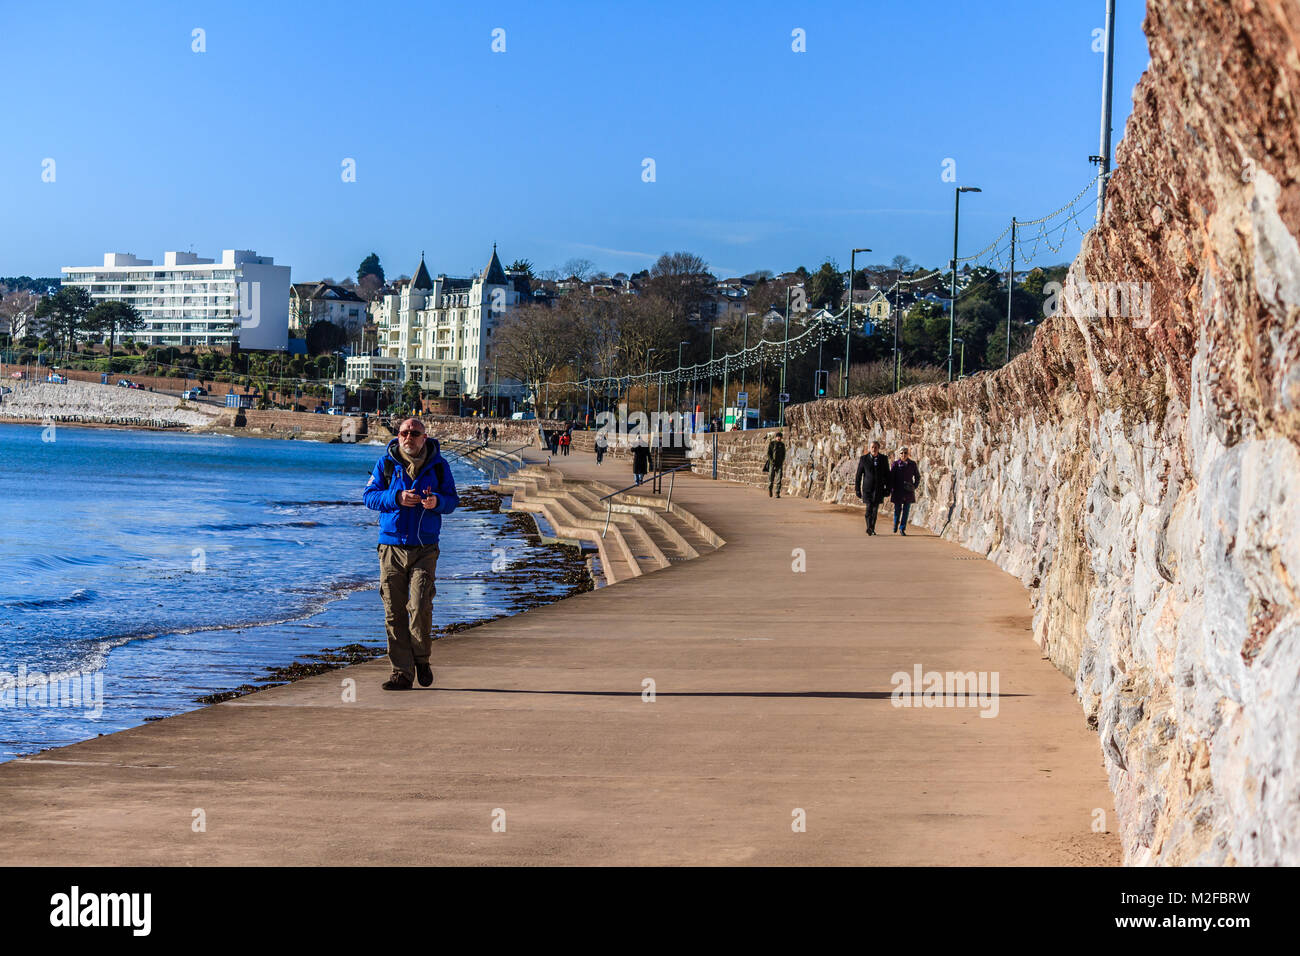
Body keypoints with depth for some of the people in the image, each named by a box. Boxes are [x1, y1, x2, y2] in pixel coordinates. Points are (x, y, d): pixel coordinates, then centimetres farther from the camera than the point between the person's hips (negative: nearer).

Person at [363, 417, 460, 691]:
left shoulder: (438, 465, 5)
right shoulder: (386, 463, 5)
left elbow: (453, 499, 8)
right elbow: (369, 496, 3)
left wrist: (437, 502, -14)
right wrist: (396, 498, -14)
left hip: (425, 548, -1)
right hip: (391, 547, 1)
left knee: (420, 608, -11)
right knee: (394, 611, 0)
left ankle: (421, 658, 14)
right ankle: (401, 671, 8)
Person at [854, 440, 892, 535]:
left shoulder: (884, 459, 3)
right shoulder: (864, 459, -2)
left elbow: (887, 475, 7)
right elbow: (858, 475, 2)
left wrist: (888, 488, 3)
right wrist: (857, 489, 0)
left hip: (879, 489, 2)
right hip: (867, 488, -2)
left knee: (875, 509, 8)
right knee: (869, 508, -16)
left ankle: (872, 528, 20)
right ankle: (869, 528, -23)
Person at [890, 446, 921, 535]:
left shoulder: (912, 464, 5)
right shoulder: (896, 464, 0)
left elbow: (917, 477, 17)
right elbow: (891, 478, 0)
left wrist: (914, 486, 4)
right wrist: (890, 491, -5)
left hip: (908, 491, 1)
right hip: (898, 491, -1)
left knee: (906, 510, -4)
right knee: (897, 509, 4)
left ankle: (902, 529, 1)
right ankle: (895, 526, 28)